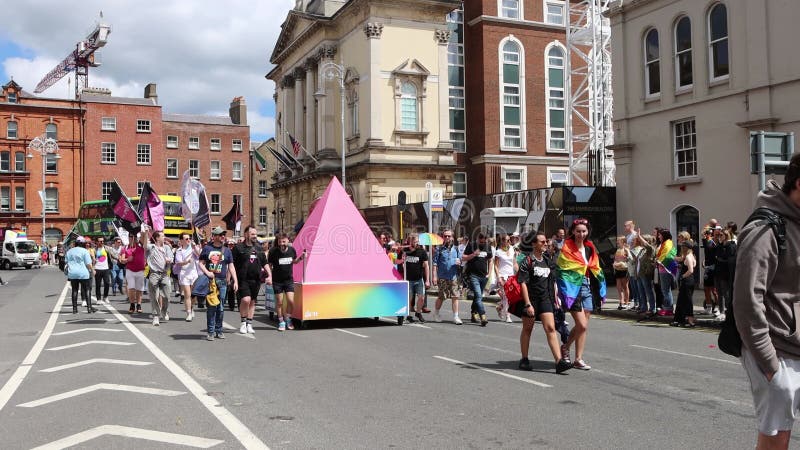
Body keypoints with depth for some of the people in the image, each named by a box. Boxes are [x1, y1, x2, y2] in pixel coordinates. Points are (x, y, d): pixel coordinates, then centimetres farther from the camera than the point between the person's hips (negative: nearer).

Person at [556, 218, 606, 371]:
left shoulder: (590, 248, 13)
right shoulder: (567, 249, -6)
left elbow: (596, 270, 18)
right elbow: (562, 272, -10)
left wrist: (600, 291, 13)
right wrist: (565, 294, -17)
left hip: (587, 289, 6)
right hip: (574, 289, -6)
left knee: (582, 325, 7)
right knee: (582, 325, -9)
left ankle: (565, 347, 28)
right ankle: (578, 359, 4)